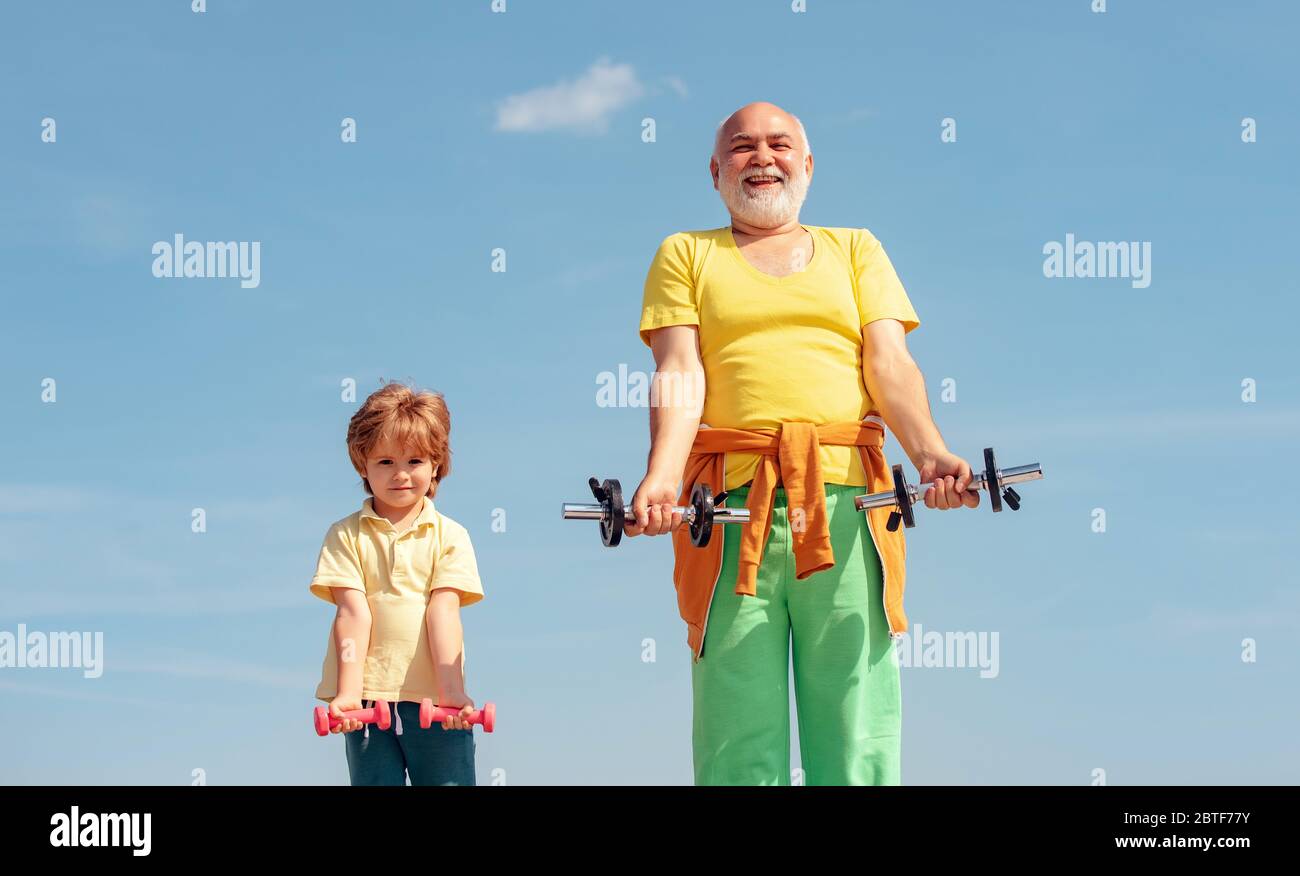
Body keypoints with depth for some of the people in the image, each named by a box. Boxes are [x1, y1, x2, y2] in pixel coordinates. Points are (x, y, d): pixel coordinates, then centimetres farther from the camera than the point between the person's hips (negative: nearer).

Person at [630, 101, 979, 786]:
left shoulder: (856, 249, 25)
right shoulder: (685, 254, 20)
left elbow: (889, 362, 10)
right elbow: (680, 372, 4)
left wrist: (929, 454, -11)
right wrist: (662, 476, -15)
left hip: (847, 502, 1)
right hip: (732, 507, -1)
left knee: (859, 746, -7)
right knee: (739, 749, -7)